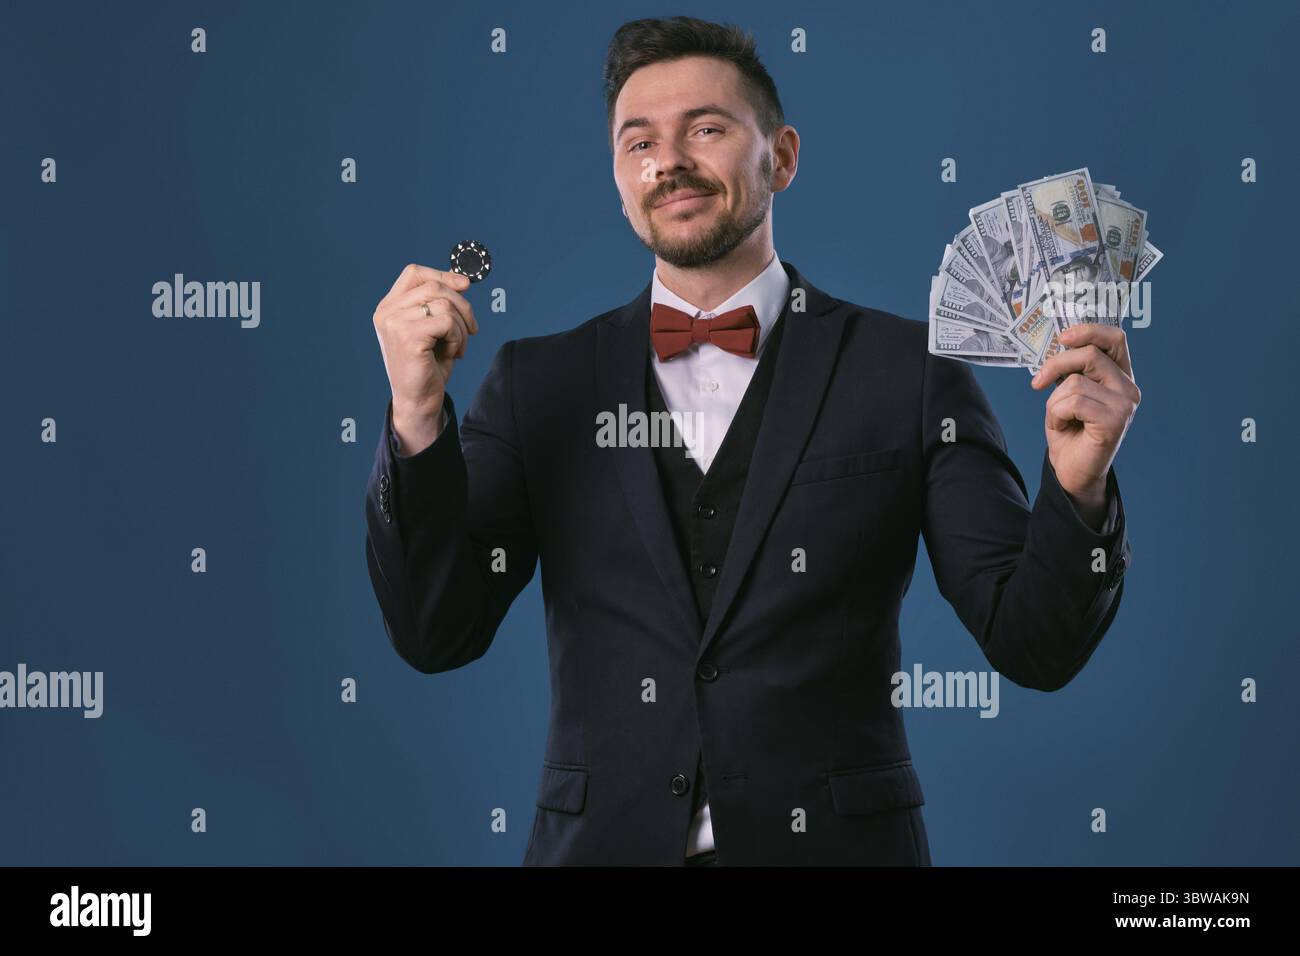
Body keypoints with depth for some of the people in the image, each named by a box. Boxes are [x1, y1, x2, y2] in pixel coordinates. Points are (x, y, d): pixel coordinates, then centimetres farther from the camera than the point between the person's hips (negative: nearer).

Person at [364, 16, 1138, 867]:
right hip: (601, 843, 2)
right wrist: (416, 414, -16)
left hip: (832, 841, -1)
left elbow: (1035, 647, -4)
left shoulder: (910, 370, -3)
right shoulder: (539, 382, 3)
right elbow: (436, 634, -3)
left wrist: (1076, 485, -22)